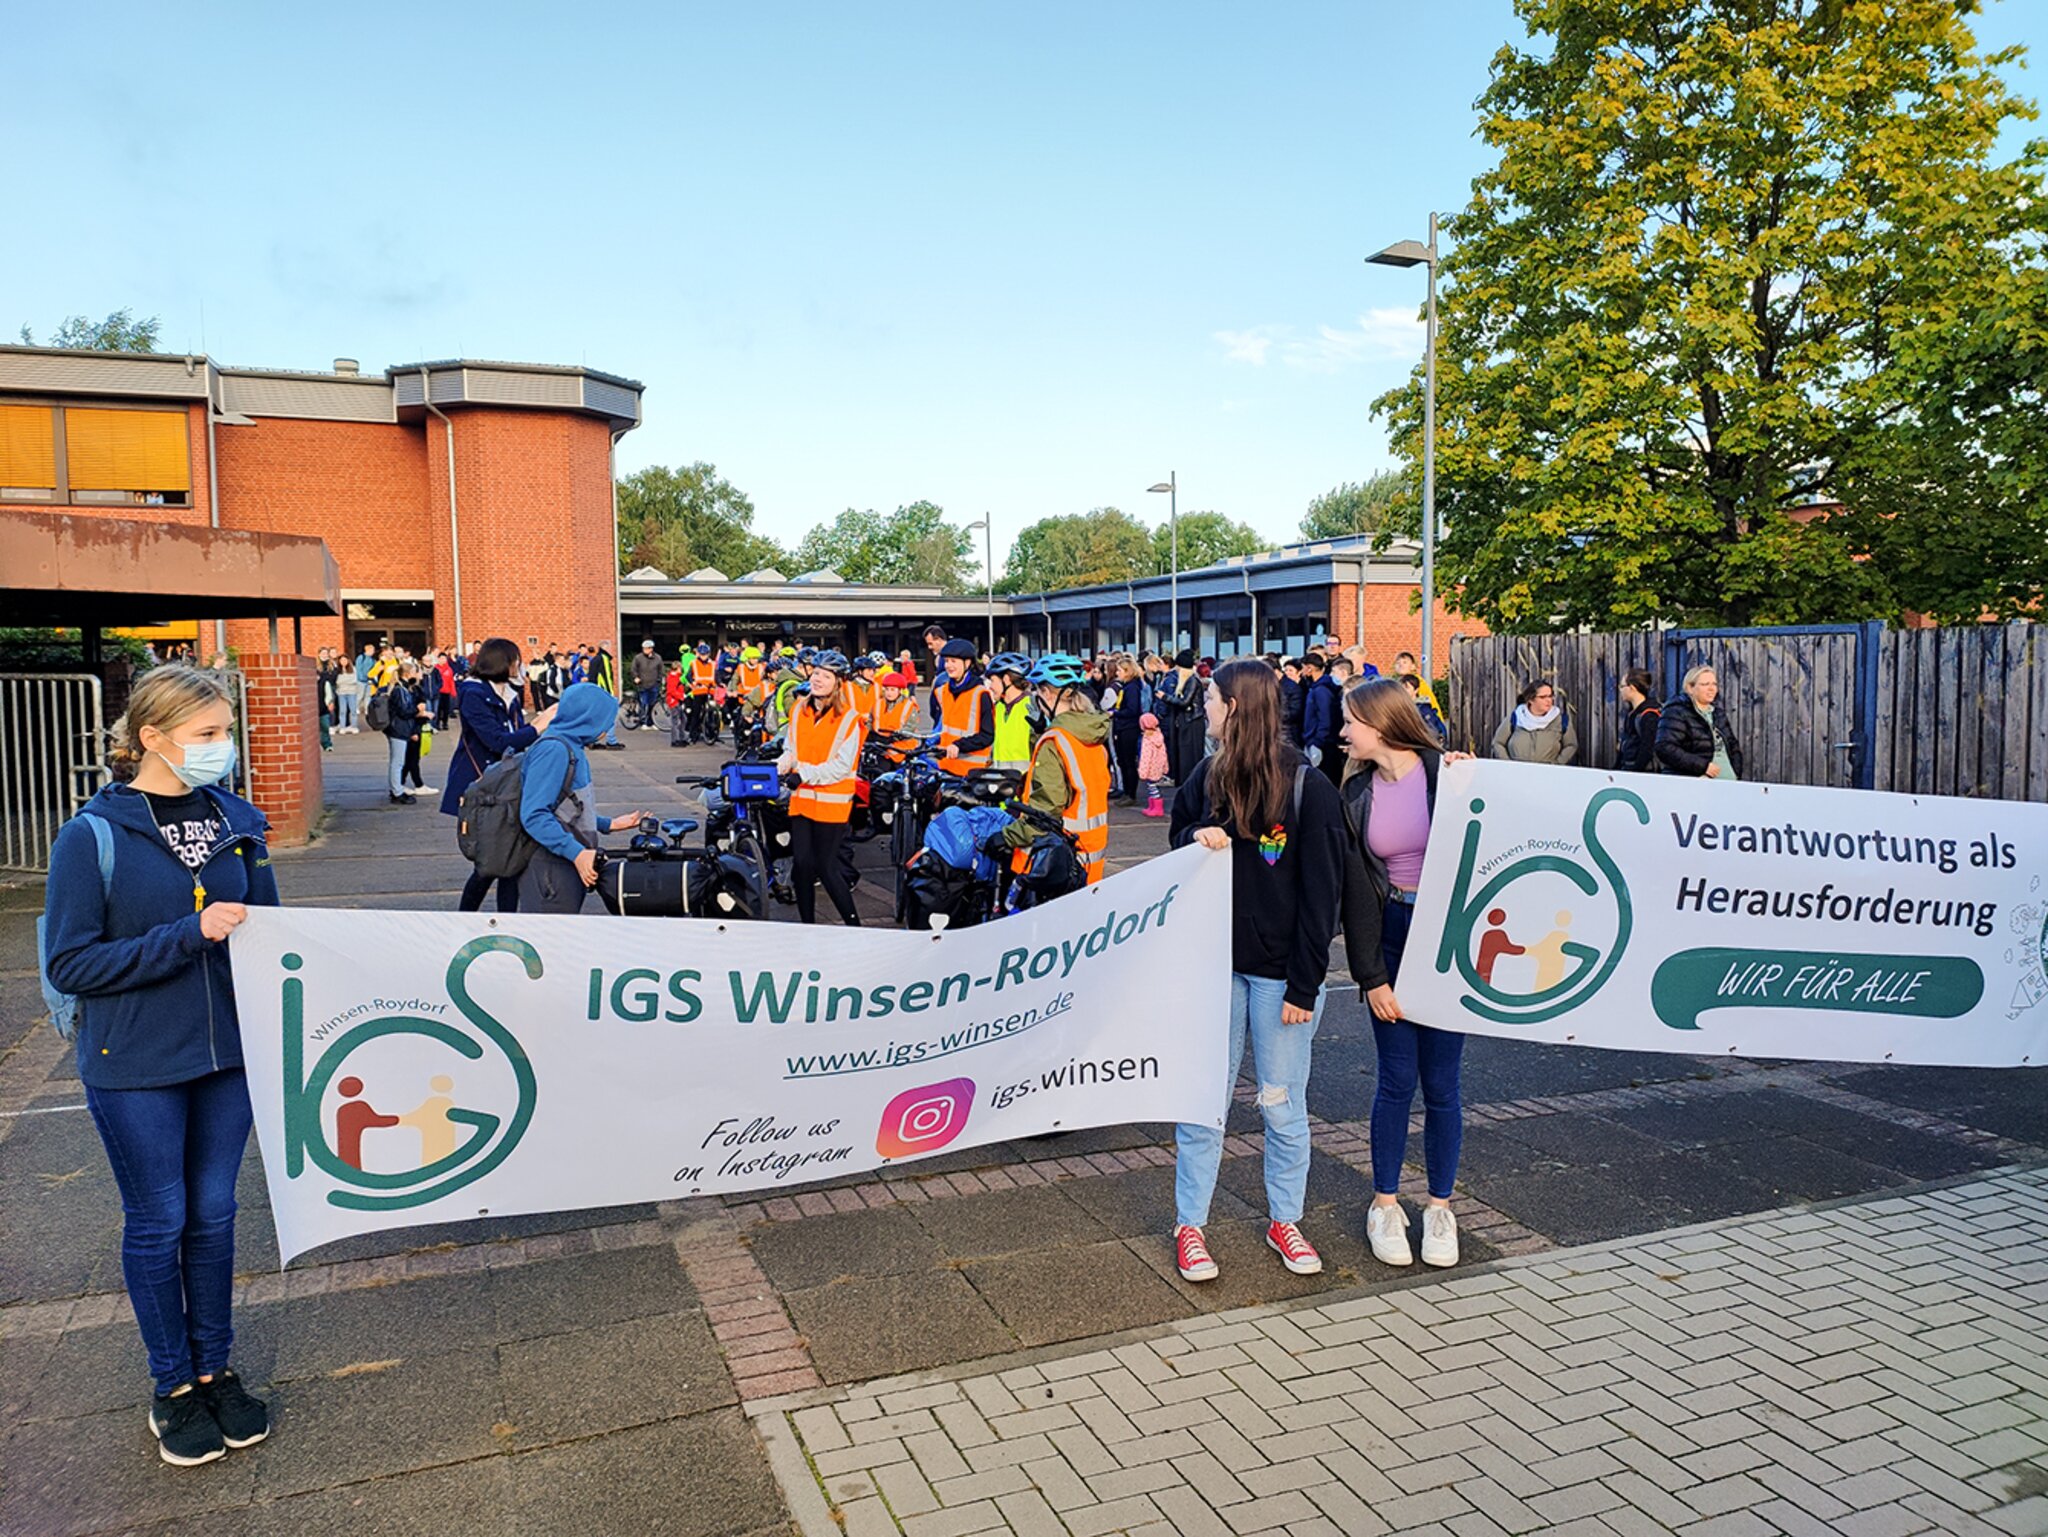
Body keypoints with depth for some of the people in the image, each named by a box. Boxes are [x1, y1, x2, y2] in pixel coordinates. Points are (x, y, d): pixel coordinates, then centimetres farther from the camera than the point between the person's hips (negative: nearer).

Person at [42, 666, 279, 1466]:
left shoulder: (239, 821, 0)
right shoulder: (93, 837, -13)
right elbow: (72, 963, -14)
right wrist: (189, 935, -23)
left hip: (228, 1053, 4)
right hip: (136, 1067, -4)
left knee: (213, 1213, 15)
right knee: (157, 1222, 10)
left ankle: (215, 1369, 32)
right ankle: (173, 1385, 29)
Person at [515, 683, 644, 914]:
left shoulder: (572, 748, 15)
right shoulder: (553, 749, -16)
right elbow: (534, 815, -23)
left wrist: (608, 824, 19)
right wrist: (576, 853, -26)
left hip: (569, 866, 10)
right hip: (550, 869, -10)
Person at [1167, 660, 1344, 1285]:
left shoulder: (1308, 788, -9)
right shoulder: (1207, 775, 5)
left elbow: (1321, 894, -9)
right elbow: (1176, 837, 19)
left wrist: (1305, 984, -11)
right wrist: (1197, 837, -6)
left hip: (1279, 972, -3)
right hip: (1215, 964, 3)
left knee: (1283, 1104, 9)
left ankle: (1284, 1221, 27)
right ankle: (1188, 1226, 19)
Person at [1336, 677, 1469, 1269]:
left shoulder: (1449, 772, -4)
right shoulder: (1357, 795, 3)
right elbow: (1355, 891, 1)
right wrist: (1370, 976, -3)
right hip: (1390, 942, 2)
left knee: (1440, 1083, 6)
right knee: (1397, 1080, 6)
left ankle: (1439, 1207, 23)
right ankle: (1385, 1204, 22)